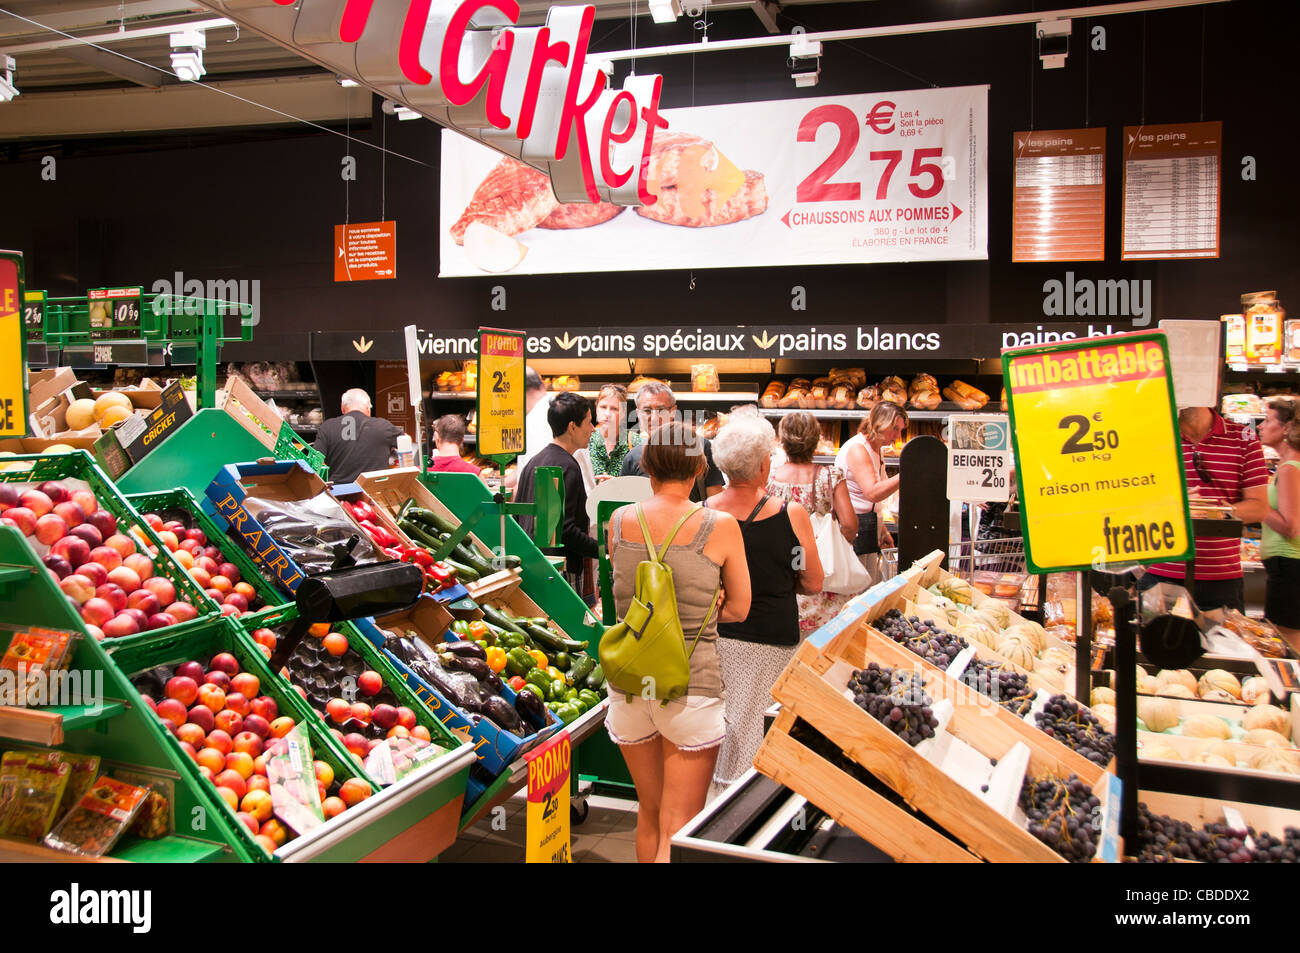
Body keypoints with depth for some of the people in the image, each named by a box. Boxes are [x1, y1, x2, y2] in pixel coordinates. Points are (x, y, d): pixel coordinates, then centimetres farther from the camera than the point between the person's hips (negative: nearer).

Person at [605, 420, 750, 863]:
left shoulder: (619, 521, 0)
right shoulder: (720, 527, -9)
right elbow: (738, 609, 2)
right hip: (692, 685, -4)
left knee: (649, 816, 22)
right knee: (678, 832, 4)